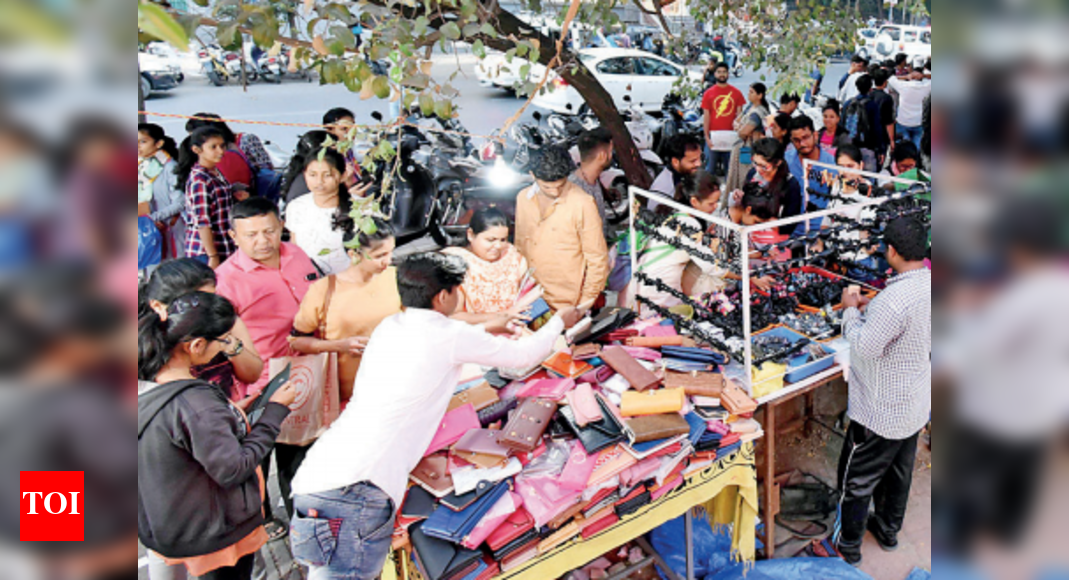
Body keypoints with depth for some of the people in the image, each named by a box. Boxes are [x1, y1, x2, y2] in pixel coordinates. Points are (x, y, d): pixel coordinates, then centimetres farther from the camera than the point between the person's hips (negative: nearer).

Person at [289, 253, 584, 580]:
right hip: (356, 490, -8)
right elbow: (524, 356, 11)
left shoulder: (388, 328, 17)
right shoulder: (450, 335, -3)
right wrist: (560, 322, 29)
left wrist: (487, 330, 49)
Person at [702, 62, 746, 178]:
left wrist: (739, 134, -4)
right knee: (710, 168, 2)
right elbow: (706, 116, 3)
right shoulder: (709, 93, 5)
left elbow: (739, 115, 6)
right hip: (713, 137, -1)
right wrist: (707, 137, -5)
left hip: (731, 137, 1)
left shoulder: (736, 93, 7)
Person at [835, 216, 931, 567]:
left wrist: (851, 311, -14)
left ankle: (848, 548, 24)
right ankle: (889, 530, 45)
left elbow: (865, 347, -27)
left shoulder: (896, 298, -32)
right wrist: (869, 310, 6)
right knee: (899, 472, 26)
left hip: (881, 412, -9)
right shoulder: (930, 285, -4)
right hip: (915, 405, 9)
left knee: (857, 480, 9)